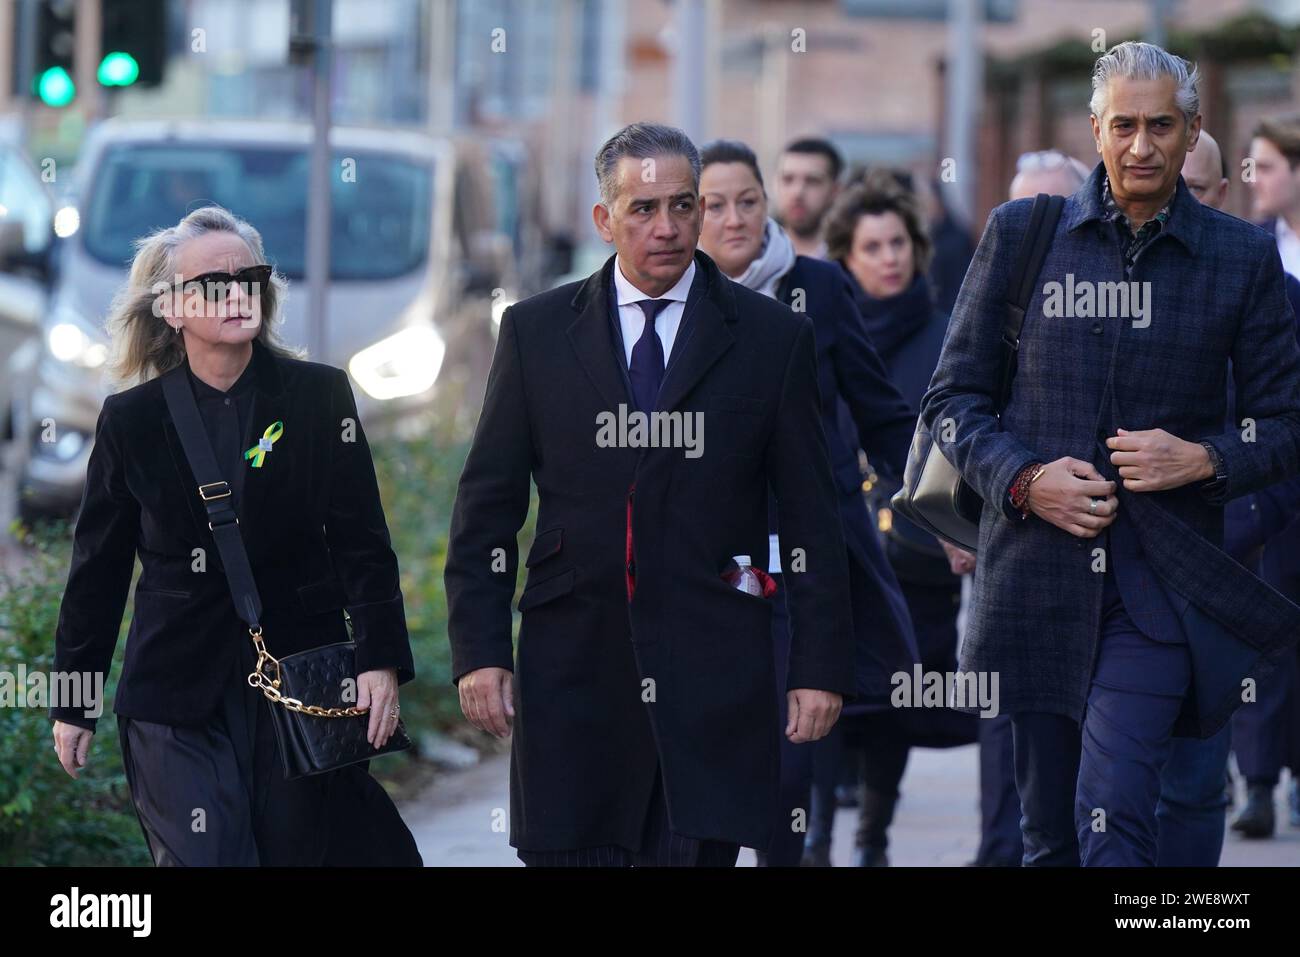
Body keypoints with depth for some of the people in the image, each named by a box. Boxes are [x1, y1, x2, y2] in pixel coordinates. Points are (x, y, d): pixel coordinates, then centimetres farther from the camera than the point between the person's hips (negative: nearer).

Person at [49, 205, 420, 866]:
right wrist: (72, 706, 8)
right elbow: (98, 570, 8)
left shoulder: (319, 396, 2)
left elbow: (361, 539, 0)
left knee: (302, 849, 2)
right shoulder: (132, 421, 3)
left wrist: (381, 658, -11)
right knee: (204, 857, -8)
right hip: (178, 696, 0)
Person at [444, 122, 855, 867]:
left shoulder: (774, 339, 6)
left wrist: (821, 666, 1)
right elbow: (487, 508, 9)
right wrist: (479, 650, 0)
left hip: (710, 681, -1)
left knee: (695, 852, -9)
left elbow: (813, 521, 6)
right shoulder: (537, 332, 9)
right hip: (573, 679, 1)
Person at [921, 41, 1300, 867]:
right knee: (1050, 829, 8)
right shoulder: (1020, 234, 6)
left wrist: (1205, 459, -11)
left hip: (1163, 582, -2)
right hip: (1038, 573, 2)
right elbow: (952, 396, 8)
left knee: (1114, 807, -18)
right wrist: (1023, 478, -9)